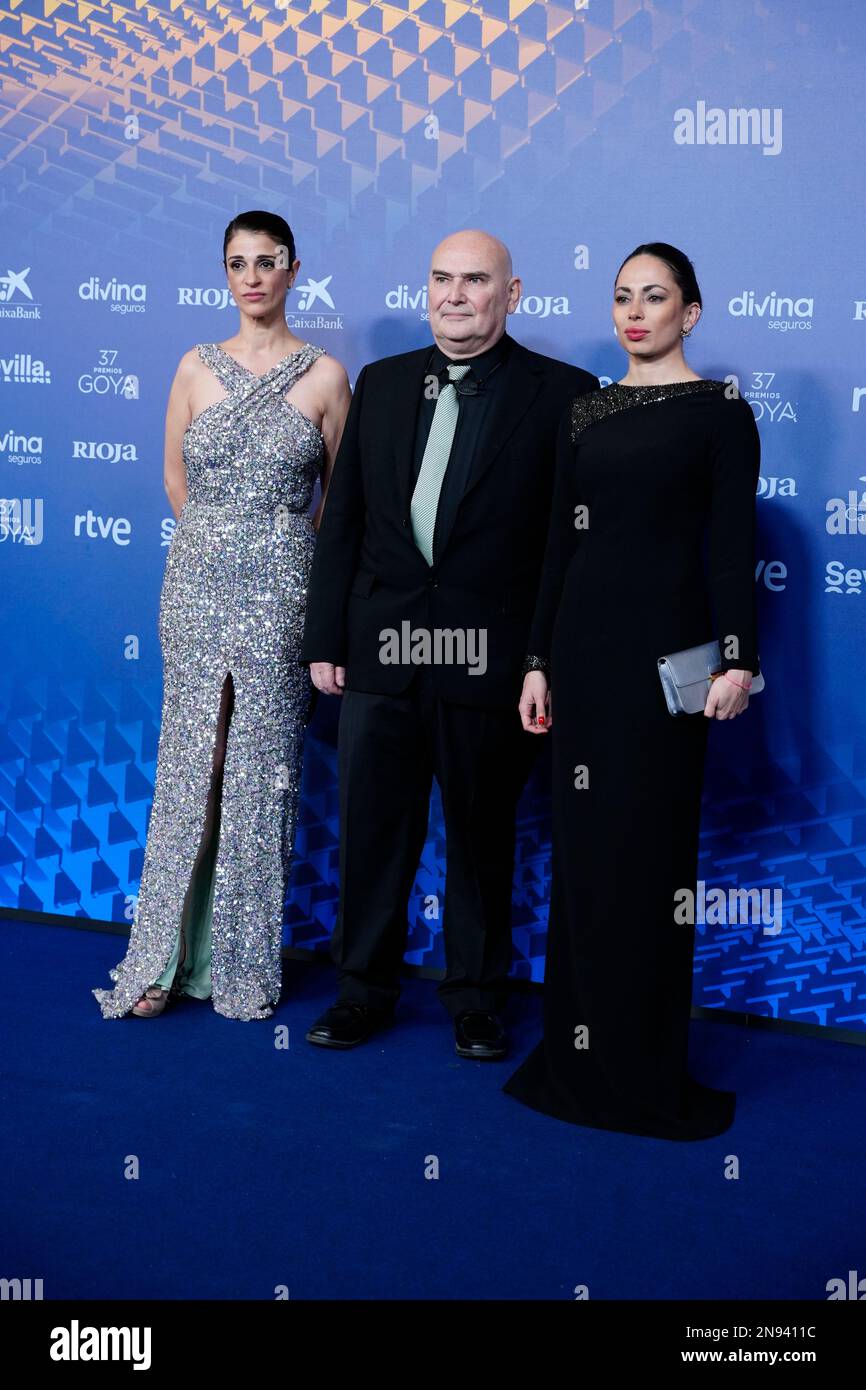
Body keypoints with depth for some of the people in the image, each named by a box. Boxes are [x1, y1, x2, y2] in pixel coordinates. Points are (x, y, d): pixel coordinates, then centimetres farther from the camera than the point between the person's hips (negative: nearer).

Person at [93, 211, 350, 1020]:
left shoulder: (325, 374, 2)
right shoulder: (197, 366, 7)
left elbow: (343, 492, 7)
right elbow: (176, 477, 15)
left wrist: (280, 552, 7)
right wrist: (222, 543, 12)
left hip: (280, 590, -1)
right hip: (198, 585, 2)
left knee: (264, 768, 3)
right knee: (189, 765, 4)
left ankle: (245, 964, 17)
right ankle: (169, 957, 16)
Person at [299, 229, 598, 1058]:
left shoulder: (562, 394, -1)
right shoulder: (381, 384, 11)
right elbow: (343, 519, 11)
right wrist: (325, 638, 7)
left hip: (488, 664, -3)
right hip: (380, 650, 3)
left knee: (482, 835, 11)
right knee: (372, 829, 11)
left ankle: (475, 997, 29)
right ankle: (364, 990, 29)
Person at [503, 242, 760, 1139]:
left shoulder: (719, 411, 0)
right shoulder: (584, 414, 12)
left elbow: (733, 543, -5)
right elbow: (559, 541, 11)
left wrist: (737, 659, -12)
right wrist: (537, 660, 7)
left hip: (664, 641, -4)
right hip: (582, 637, 5)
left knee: (648, 847, 1)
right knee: (582, 845, 8)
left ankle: (646, 1064, 15)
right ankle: (580, 1049, 21)